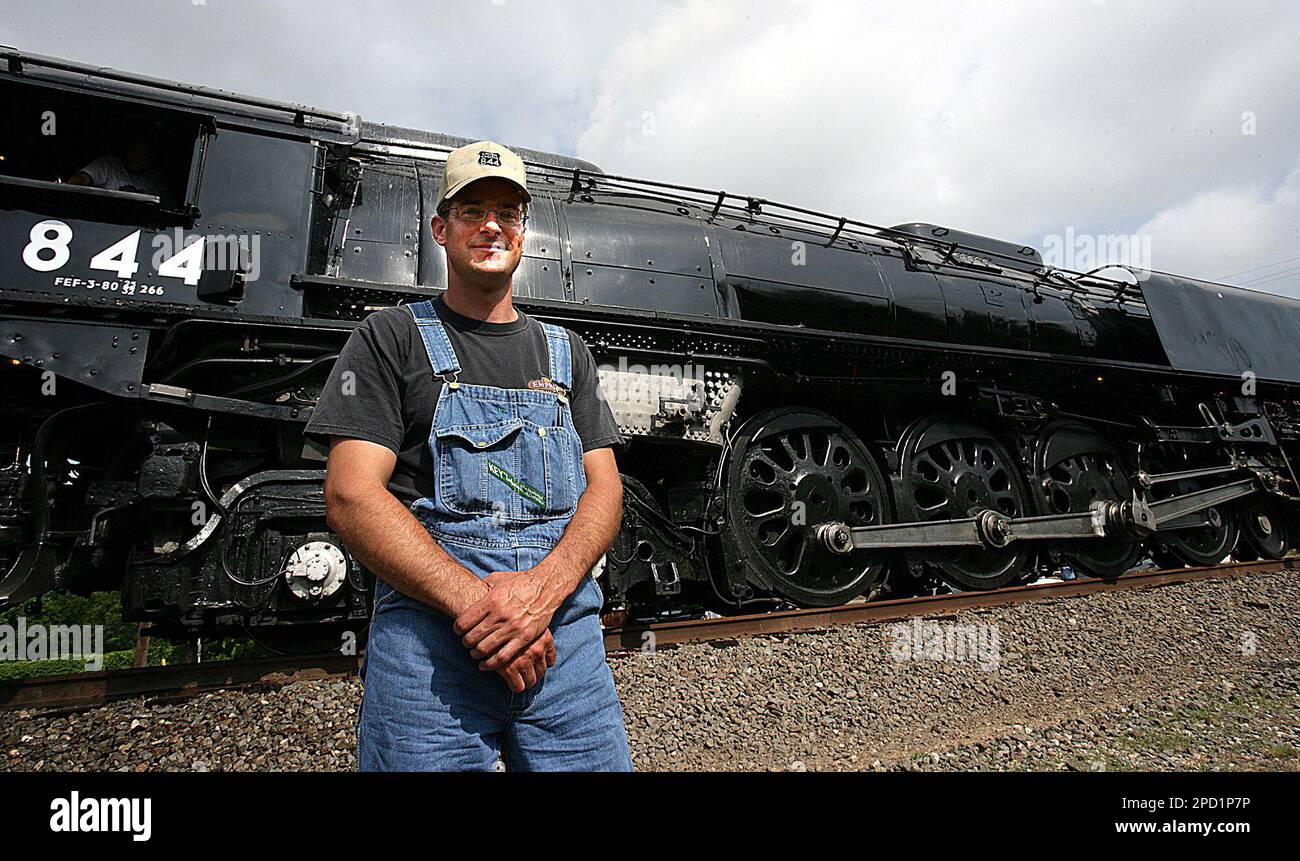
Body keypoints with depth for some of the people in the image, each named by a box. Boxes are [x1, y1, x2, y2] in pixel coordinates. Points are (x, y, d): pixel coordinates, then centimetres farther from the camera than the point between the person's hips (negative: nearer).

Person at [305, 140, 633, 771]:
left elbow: (604, 488, 8)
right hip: (427, 640, -3)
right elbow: (351, 497, -5)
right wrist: (473, 600, -17)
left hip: (564, 635, 3)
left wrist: (544, 588, -12)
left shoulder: (565, 351, 17)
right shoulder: (391, 337, 6)